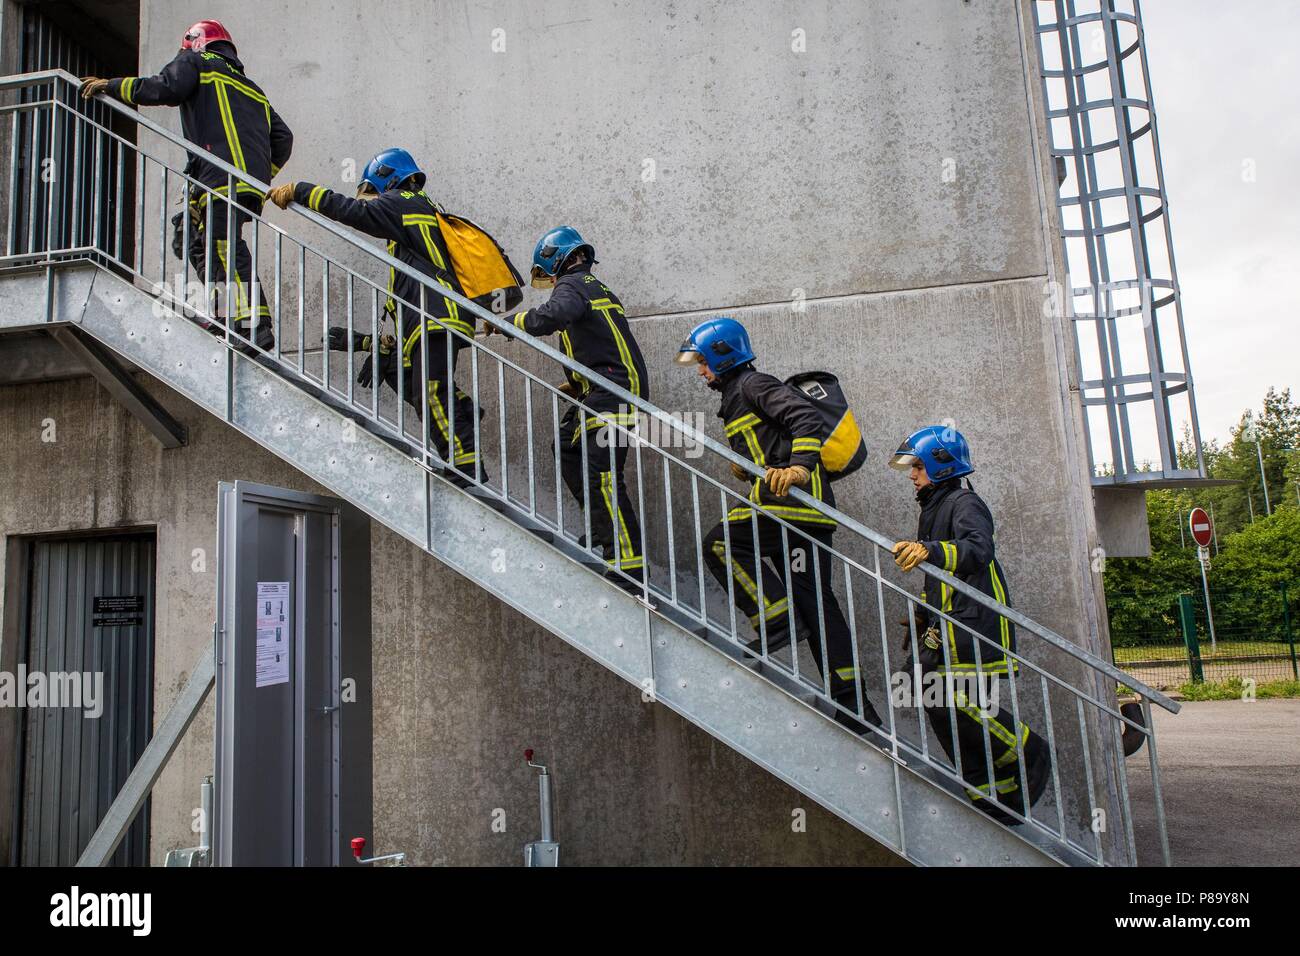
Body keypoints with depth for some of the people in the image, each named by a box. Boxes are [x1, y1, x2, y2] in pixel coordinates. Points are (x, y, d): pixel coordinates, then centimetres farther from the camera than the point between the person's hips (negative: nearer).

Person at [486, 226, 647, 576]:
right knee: (567, 446, 17)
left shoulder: (571, 285, -3)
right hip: (603, 390, 10)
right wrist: (577, 383, 23)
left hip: (613, 390, -10)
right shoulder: (595, 287, 27)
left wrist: (507, 322, -11)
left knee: (602, 475, -14)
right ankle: (603, 529, 19)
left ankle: (627, 563, -16)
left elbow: (550, 316, -26)